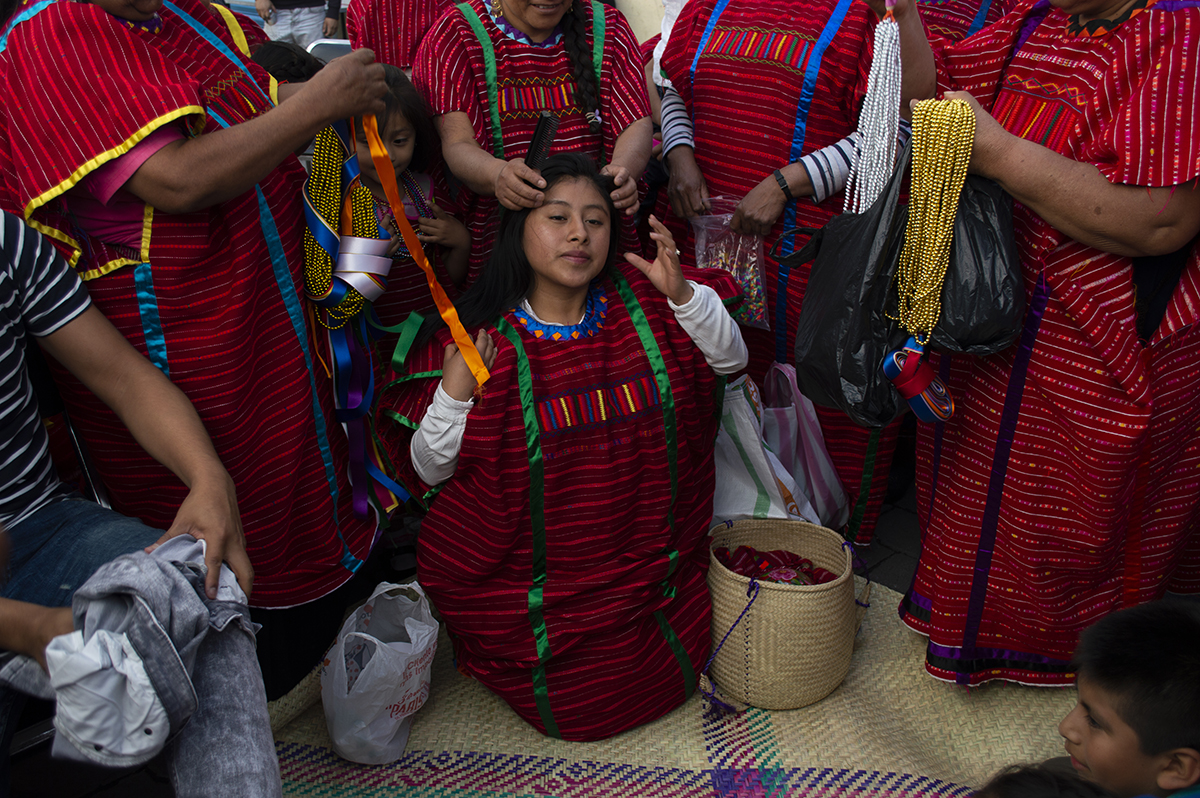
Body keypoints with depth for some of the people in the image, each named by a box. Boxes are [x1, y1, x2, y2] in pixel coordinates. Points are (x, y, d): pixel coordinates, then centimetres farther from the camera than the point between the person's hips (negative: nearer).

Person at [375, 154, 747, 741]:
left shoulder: (639, 305, -3)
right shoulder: (478, 337, -11)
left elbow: (731, 358, 1)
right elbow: (428, 470, -6)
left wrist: (681, 294, -16)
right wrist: (454, 394, -25)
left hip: (645, 563, 3)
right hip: (526, 576, -3)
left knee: (664, 682, -2)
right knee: (579, 706, -4)